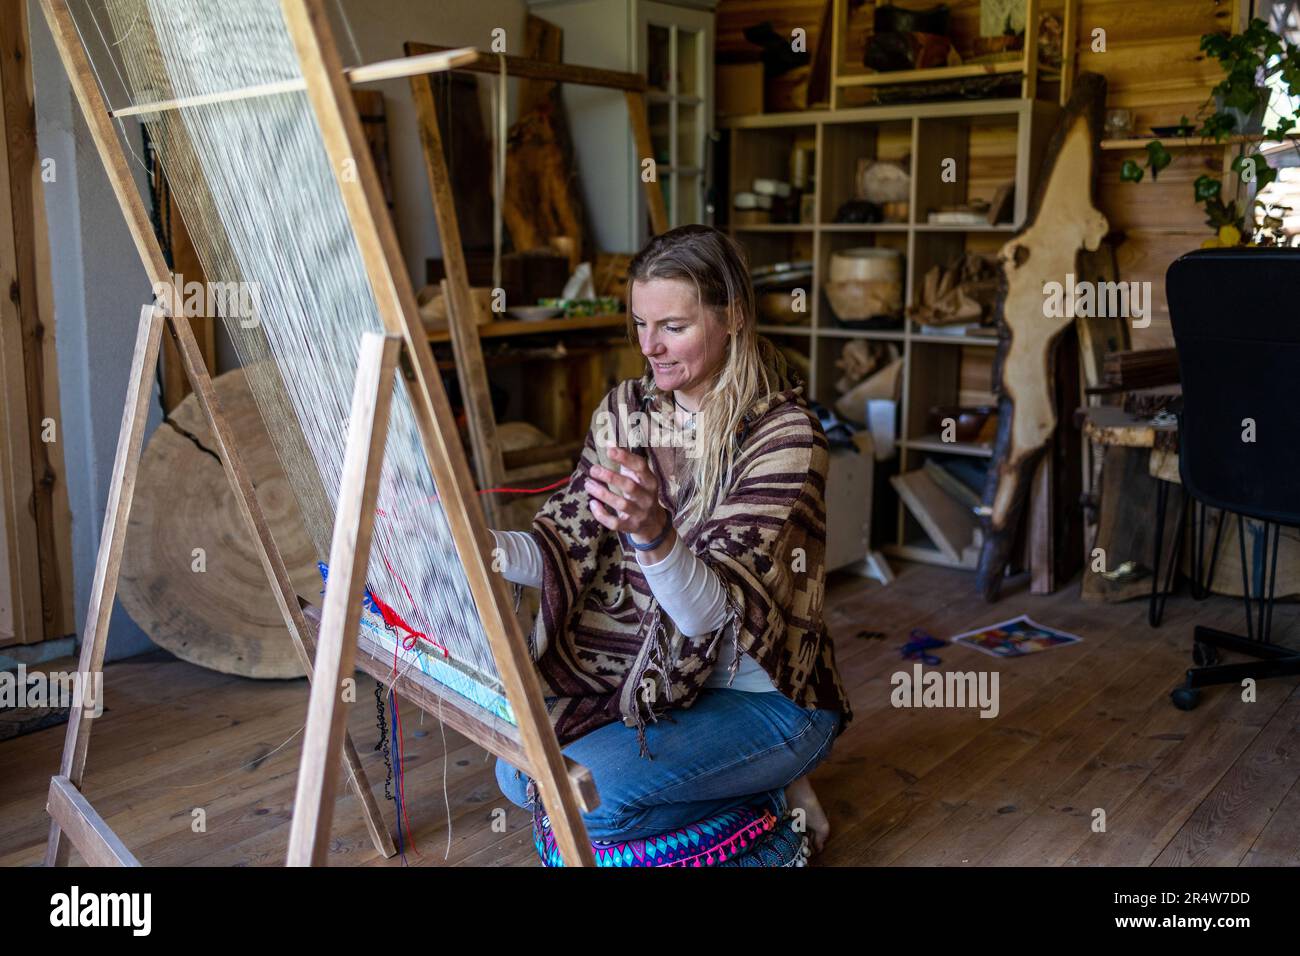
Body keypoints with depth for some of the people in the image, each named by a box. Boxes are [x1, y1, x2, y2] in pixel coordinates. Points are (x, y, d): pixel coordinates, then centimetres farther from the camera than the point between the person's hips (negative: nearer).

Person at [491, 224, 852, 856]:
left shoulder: (783, 433, -21)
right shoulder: (623, 411, -2)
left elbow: (710, 612, -28)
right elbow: (565, 551, -5)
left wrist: (654, 533, -49)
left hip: (764, 697, -7)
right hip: (652, 677, 7)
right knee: (518, 772, -6)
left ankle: (770, 795, 4)